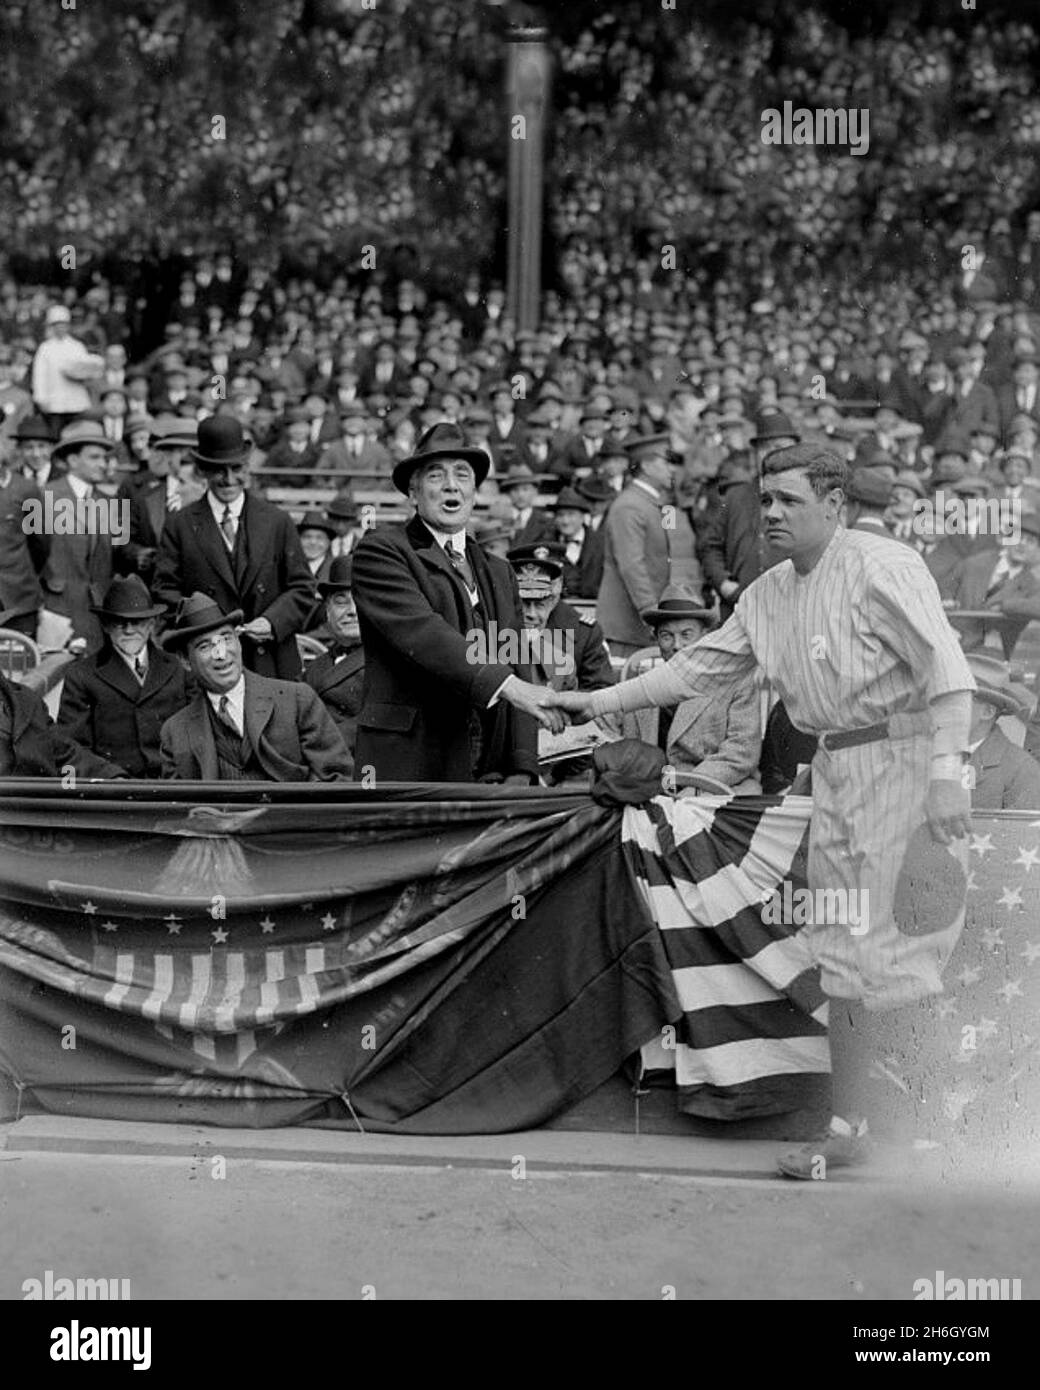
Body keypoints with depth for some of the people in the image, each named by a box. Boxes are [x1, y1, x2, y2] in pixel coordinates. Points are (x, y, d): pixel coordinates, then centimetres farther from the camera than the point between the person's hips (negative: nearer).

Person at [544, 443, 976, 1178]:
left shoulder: (881, 567, -12)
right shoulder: (768, 594, 12)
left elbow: (946, 669, -16)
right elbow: (697, 668, 16)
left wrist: (945, 773, -23)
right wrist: (596, 702, 12)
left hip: (902, 758, -8)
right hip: (834, 771, 8)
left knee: (895, 951, -6)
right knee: (842, 953, 10)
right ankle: (850, 1125, 19)